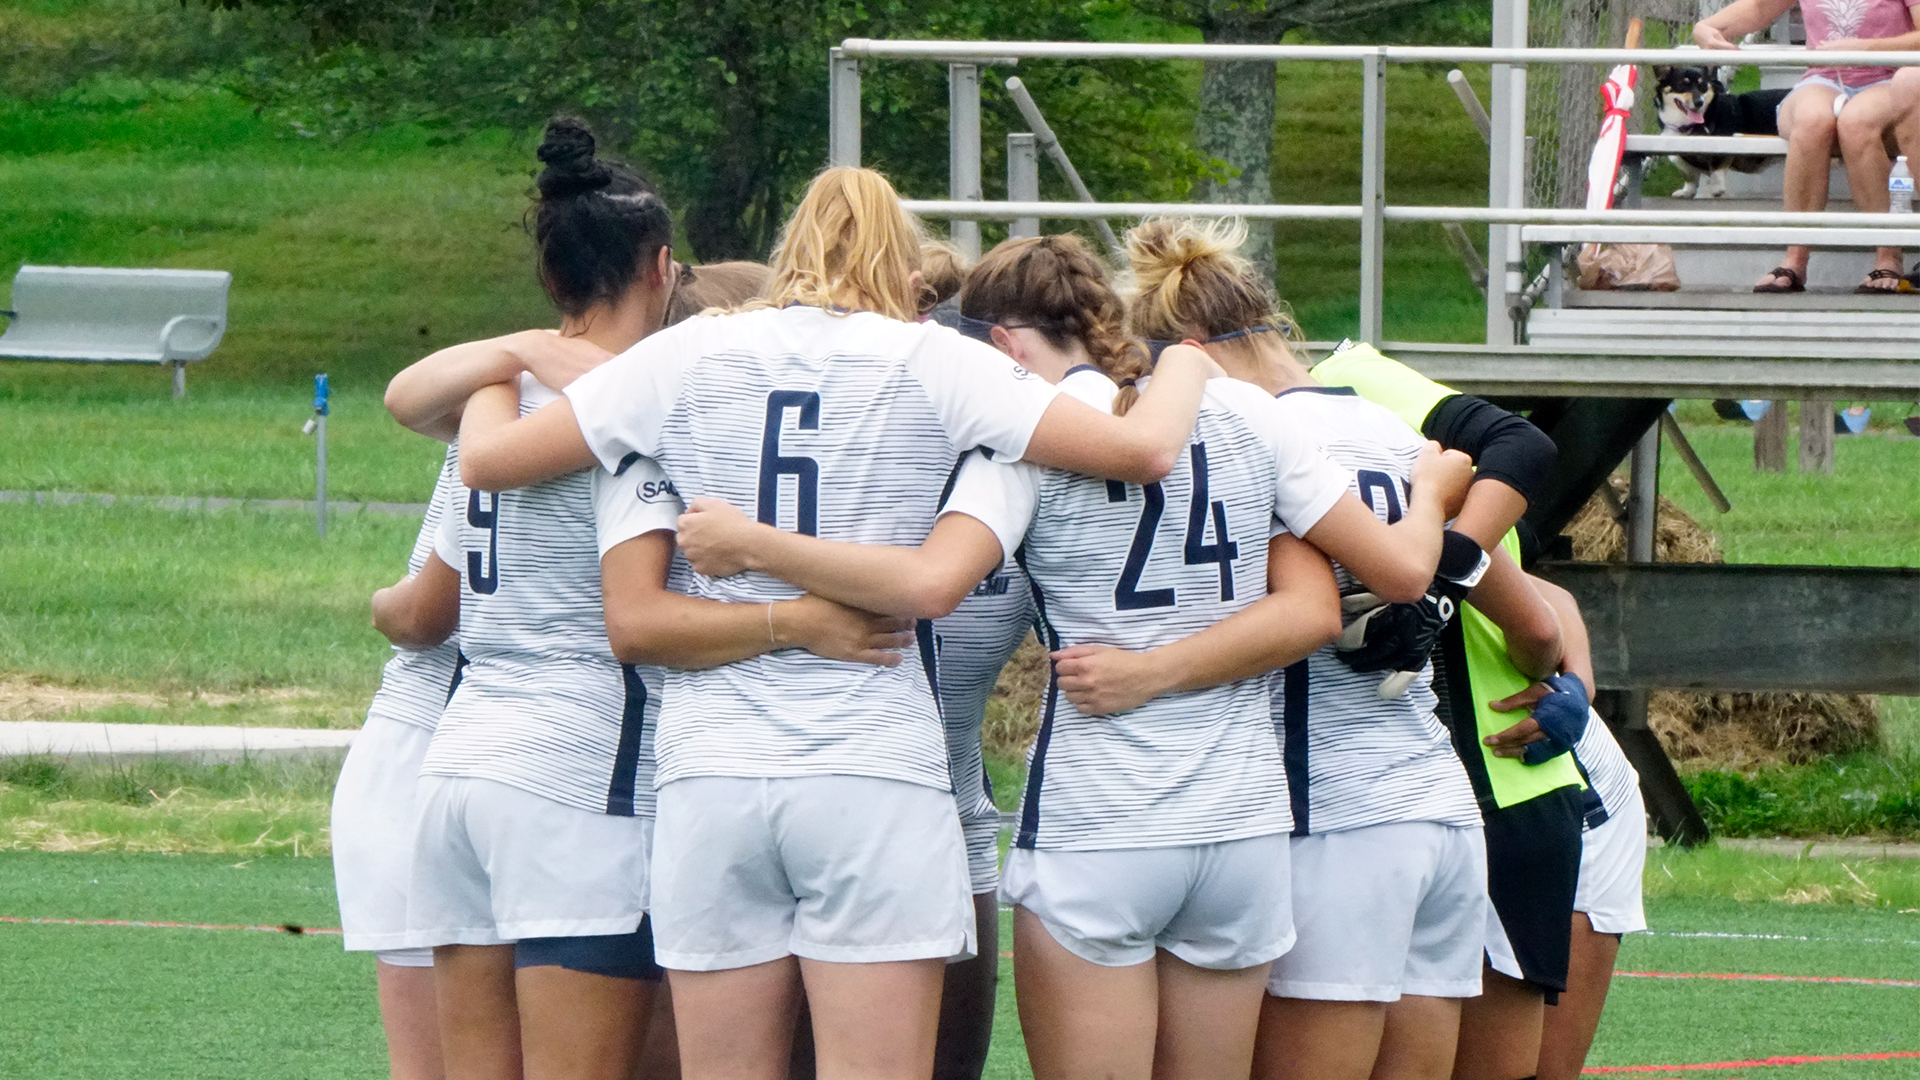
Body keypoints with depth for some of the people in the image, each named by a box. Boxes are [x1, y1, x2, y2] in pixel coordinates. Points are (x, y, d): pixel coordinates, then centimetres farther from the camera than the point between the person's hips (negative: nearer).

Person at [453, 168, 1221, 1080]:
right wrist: (1183, 365, 18)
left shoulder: (688, 356, 7)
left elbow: (485, 459, 13)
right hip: (877, 774, -2)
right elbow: (1145, 449, -4)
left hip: (712, 773, 2)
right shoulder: (933, 363, 1)